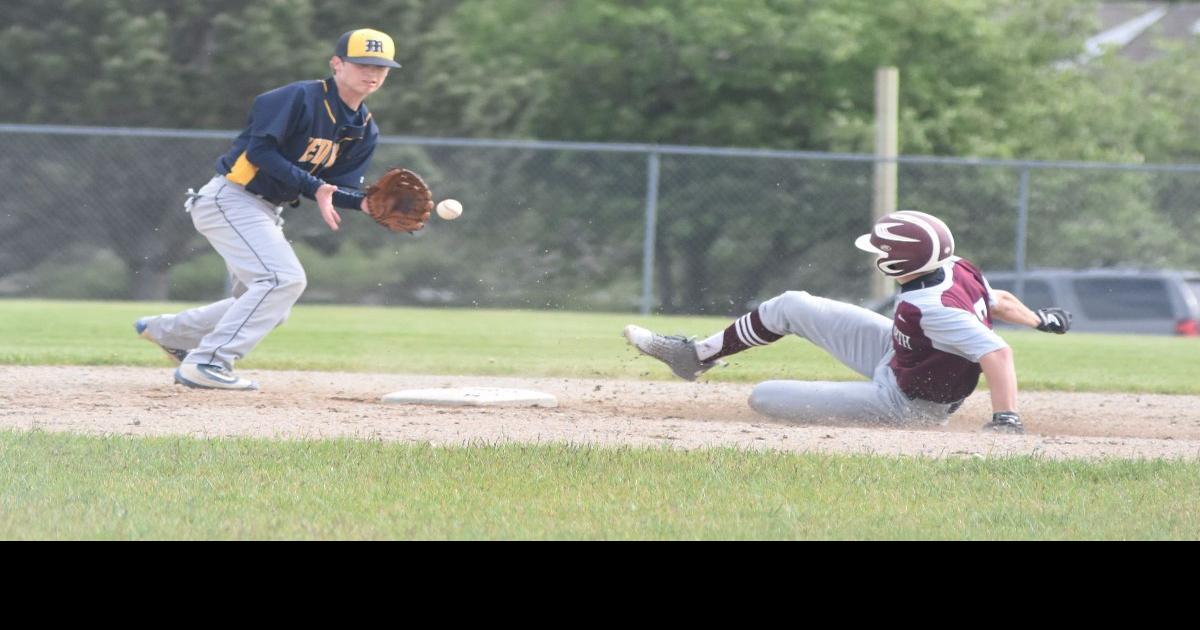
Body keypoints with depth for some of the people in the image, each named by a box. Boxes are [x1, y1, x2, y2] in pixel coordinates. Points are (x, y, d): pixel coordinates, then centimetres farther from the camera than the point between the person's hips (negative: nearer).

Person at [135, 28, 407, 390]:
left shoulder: (364, 131, 8)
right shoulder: (301, 98, -17)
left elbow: (335, 187, 5)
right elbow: (260, 149, -23)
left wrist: (364, 202, -17)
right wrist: (312, 187, -27)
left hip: (267, 211, 9)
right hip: (229, 197, -9)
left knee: (271, 309, 14)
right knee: (285, 278, -24)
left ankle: (167, 332, 30)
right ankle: (208, 363, -23)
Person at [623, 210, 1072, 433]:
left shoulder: (935, 308, -40)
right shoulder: (955, 269, -15)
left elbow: (997, 352, -46)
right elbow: (999, 301, 2)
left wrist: (1006, 421, -52)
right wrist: (1037, 320, 21)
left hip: (901, 404, -9)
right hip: (897, 353, 9)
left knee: (763, 397, -8)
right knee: (790, 307, 12)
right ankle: (697, 356, 29)